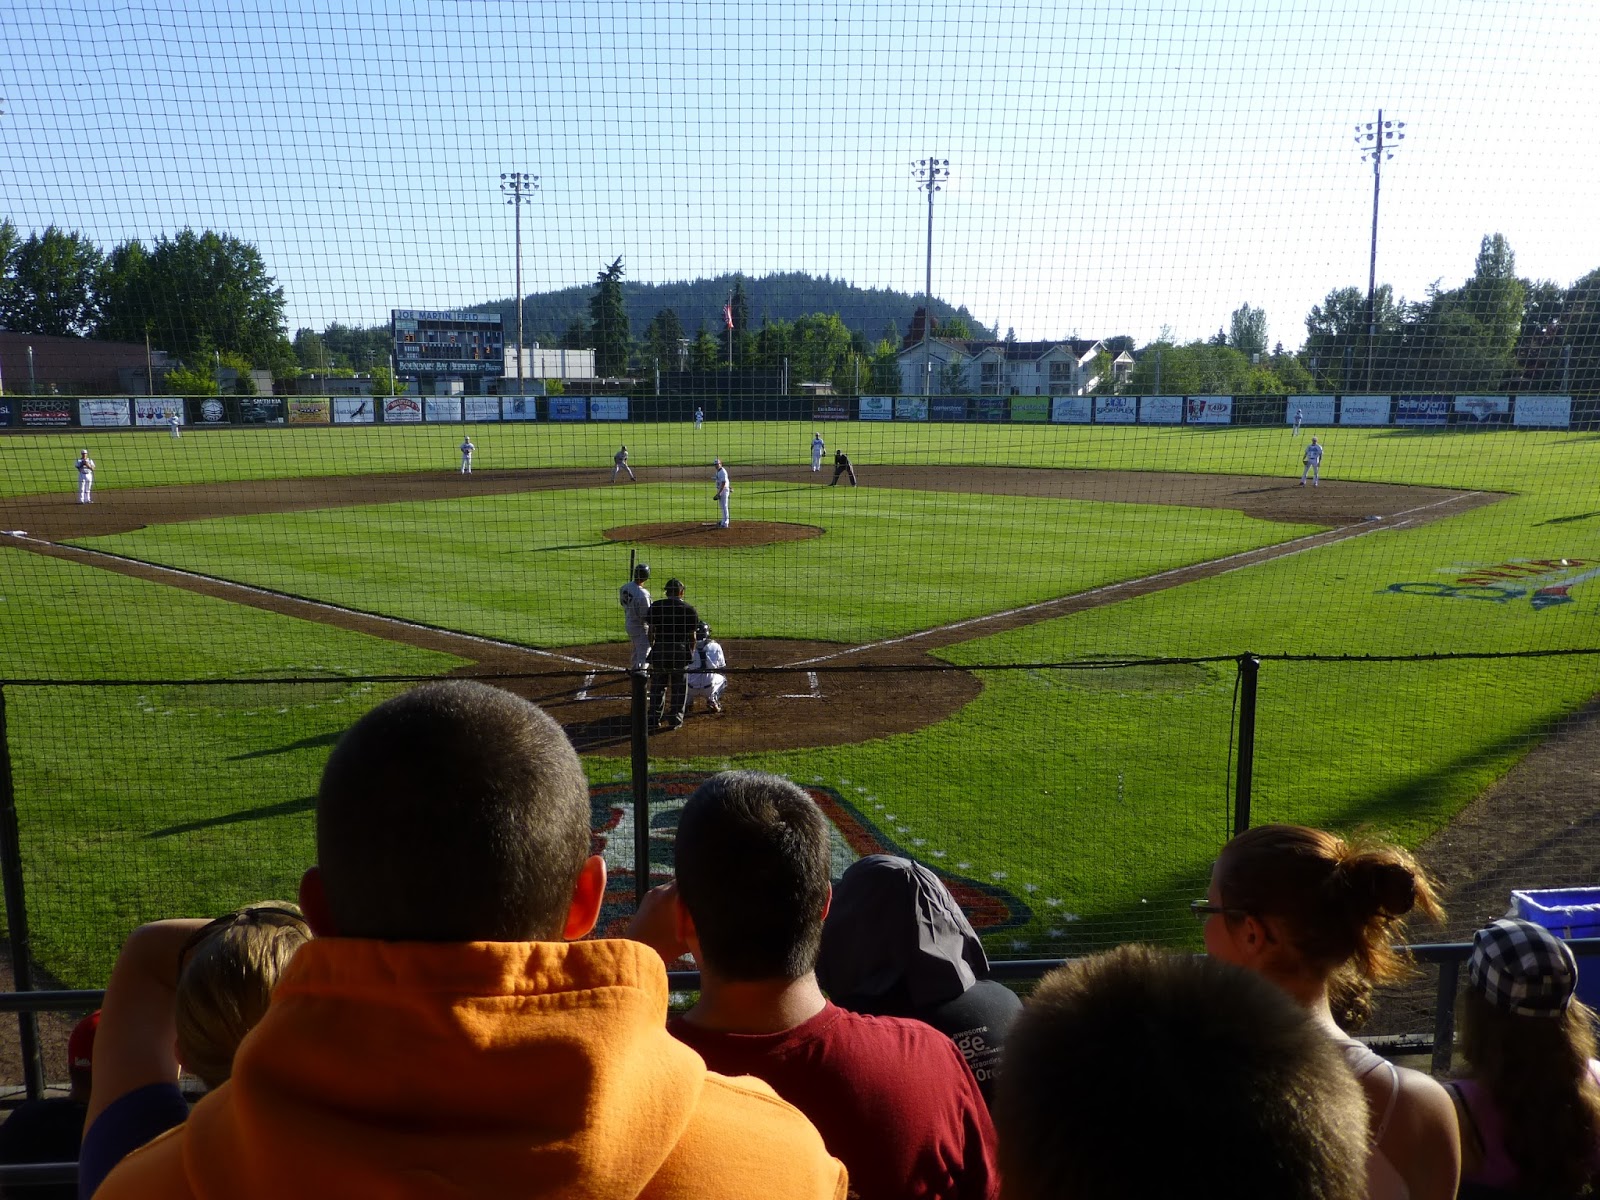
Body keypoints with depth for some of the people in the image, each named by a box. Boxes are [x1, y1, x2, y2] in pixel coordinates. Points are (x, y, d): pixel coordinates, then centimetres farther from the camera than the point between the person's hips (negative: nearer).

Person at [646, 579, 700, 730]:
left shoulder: (655, 606, 0)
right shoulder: (689, 609, -3)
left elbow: (651, 632, 2)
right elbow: (692, 636, 0)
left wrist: (653, 648, 14)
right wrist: (691, 654, 11)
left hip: (659, 650, 2)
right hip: (680, 652, -1)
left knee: (657, 686, 14)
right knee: (679, 687, 9)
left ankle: (655, 718, 17)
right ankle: (675, 720, 12)